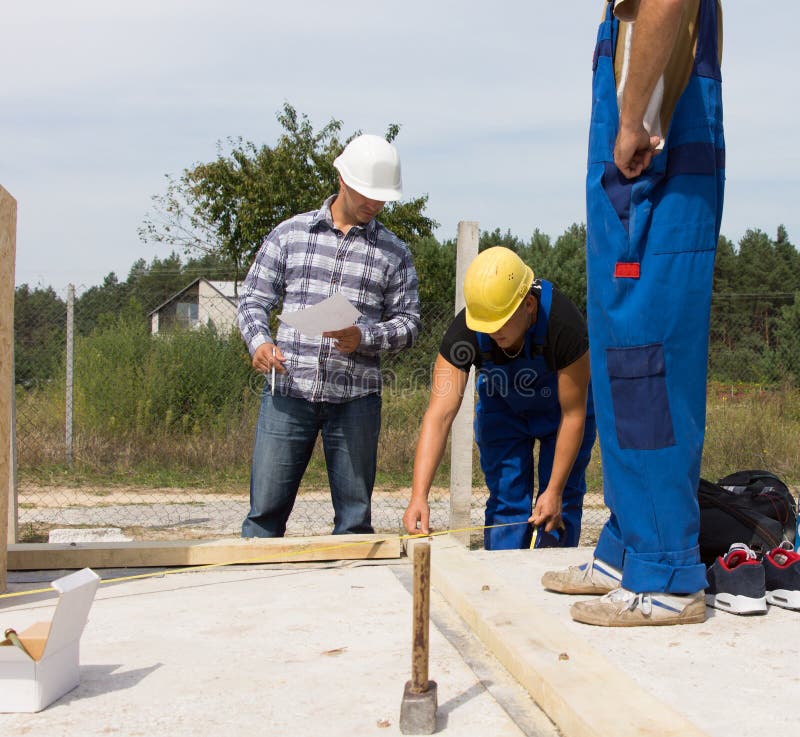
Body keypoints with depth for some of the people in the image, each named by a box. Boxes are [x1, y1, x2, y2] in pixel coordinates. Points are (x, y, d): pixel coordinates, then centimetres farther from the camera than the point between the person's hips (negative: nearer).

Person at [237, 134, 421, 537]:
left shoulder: (394, 252, 9)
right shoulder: (290, 233, 9)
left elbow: (408, 322, 6)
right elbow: (253, 299, 10)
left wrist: (364, 338, -13)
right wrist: (259, 341, -10)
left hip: (355, 400, 1)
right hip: (288, 392, 0)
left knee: (354, 518, 6)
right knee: (265, 510, 2)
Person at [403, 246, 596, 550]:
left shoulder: (564, 323, -38)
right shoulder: (465, 329, -32)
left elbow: (573, 415, -27)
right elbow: (439, 415, -35)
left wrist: (554, 491, -25)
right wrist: (419, 496, -44)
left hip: (562, 407, -2)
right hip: (502, 409, 2)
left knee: (561, 505, -5)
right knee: (506, 501, -3)